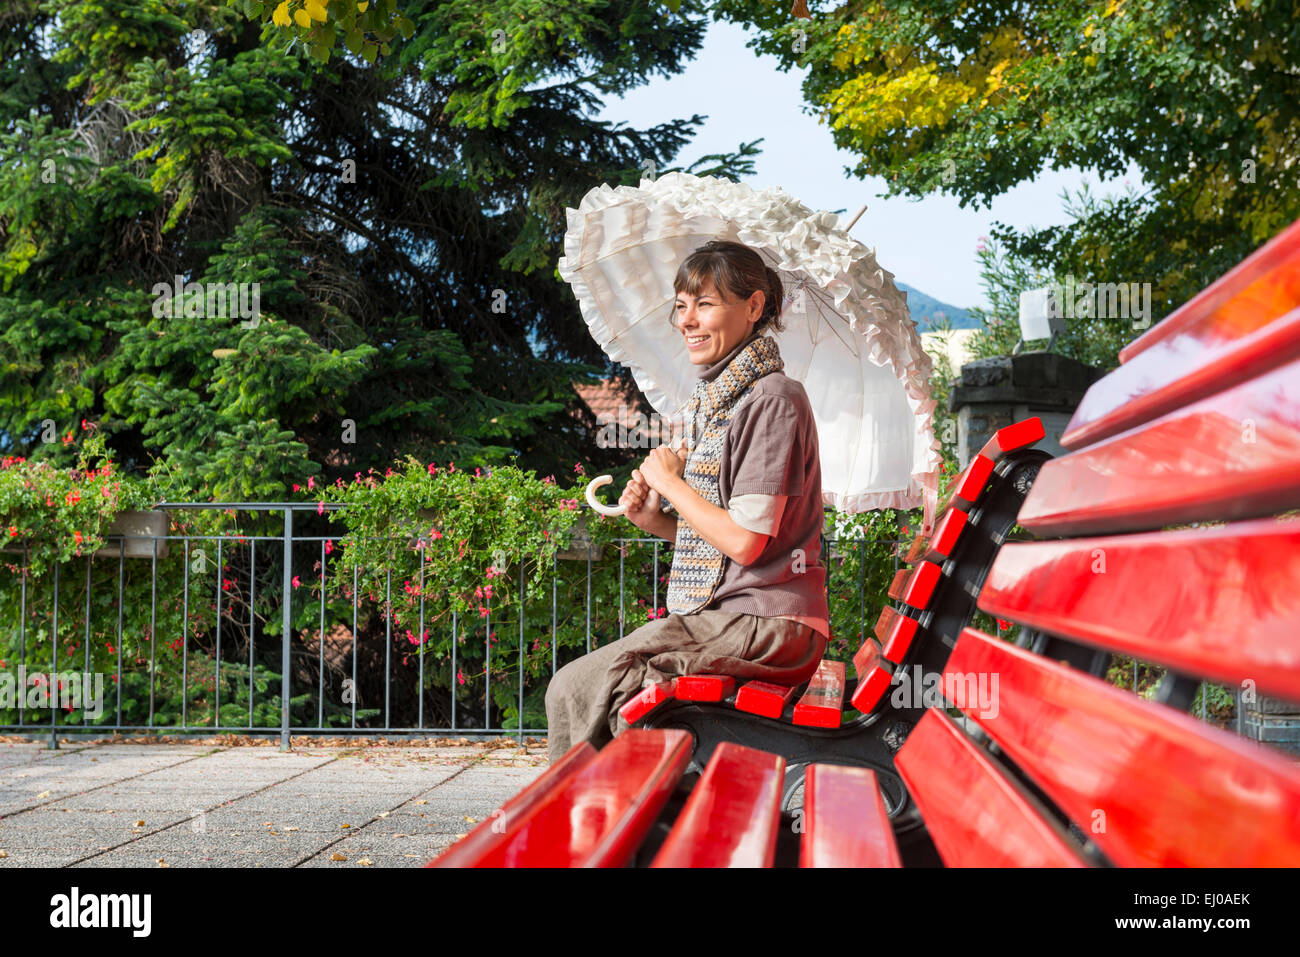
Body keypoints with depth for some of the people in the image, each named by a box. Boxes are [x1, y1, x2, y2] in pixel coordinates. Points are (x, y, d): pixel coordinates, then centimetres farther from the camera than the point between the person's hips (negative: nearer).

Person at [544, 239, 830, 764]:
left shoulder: (773, 399, -13)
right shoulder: (717, 400, 18)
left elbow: (745, 540, -19)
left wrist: (671, 482, -7)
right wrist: (656, 520, 4)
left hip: (763, 624, -9)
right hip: (727, 617, 9)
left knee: (572, 690, -11)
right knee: (574, 686, 6)